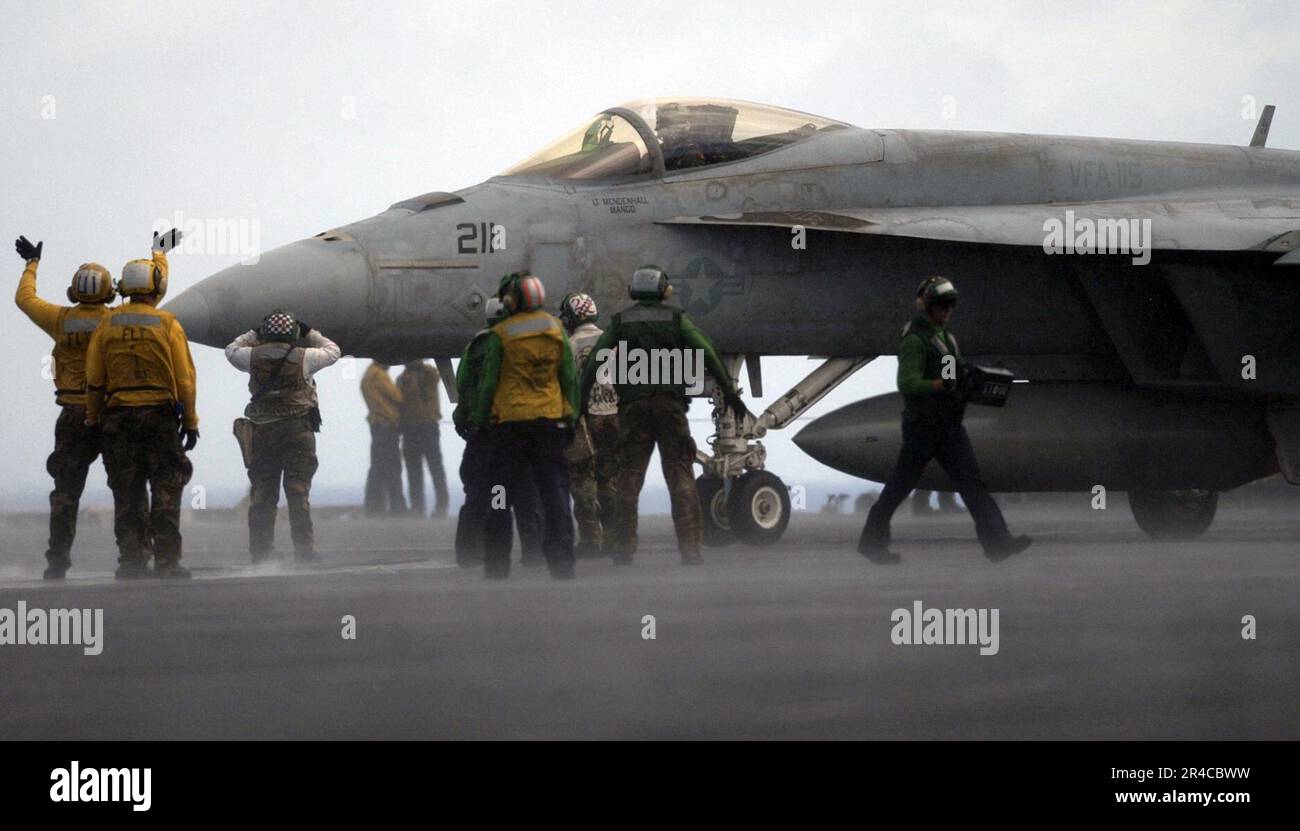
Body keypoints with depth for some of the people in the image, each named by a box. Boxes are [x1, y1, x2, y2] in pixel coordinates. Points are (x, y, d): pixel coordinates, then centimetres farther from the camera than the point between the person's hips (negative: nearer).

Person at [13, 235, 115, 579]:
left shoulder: (61, 320, -3)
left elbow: (25, 298, 16)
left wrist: (32, 263, 31)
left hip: (74, 416, 1)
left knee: (66, 490, 8)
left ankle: (58, 560, 4)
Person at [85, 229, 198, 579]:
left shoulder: (107, 324, 2)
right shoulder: (167, 324, -5)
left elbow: (94, 380, 3)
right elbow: (185, 379, -5)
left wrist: (94, 419, 11)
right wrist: (190, 422, 2)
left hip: (117, 417, 3)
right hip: (160, 415, -3)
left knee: (127, 493, 8)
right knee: (165, 489, 2)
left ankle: (131, 560, 5)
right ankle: (166, 560, -2)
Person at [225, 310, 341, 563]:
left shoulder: (254, 357, 0)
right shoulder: (303, 357, -5)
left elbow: (232, 350, 21)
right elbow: (332, 351, 12)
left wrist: (254, 334, 28)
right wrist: (310, 333, 21)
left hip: (262, 433, 2)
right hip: (297, 430, -2)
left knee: (261, 494, 7)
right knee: (298, 492, -2)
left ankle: (260, 553, 8)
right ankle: (304, 549, -7)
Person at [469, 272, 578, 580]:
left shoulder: (500, 335, -4)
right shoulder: (556, 329, 5)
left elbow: (488, 382, -3)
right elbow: (569, 378, 6)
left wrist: (478, 420, 6)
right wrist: (571, 416, 12)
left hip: (510, 420, -2)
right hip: (551, 420, 2)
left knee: (502, 497, 6)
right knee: (555, 495, 3)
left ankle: (496, 566, 6)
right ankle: (561, 564, -3)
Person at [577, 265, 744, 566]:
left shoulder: (621, 321, 9)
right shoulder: (676, 318, 6)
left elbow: (594, 362, 2)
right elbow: (708, 354, -3)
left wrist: (580, 400, 4)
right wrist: (729, 390, -2)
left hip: (633, 406, 1)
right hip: (671, 404, -1)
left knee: (629, 477, 5)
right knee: (680, 476, -1)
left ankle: (623, 548, 1)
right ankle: (690, 547, -9)